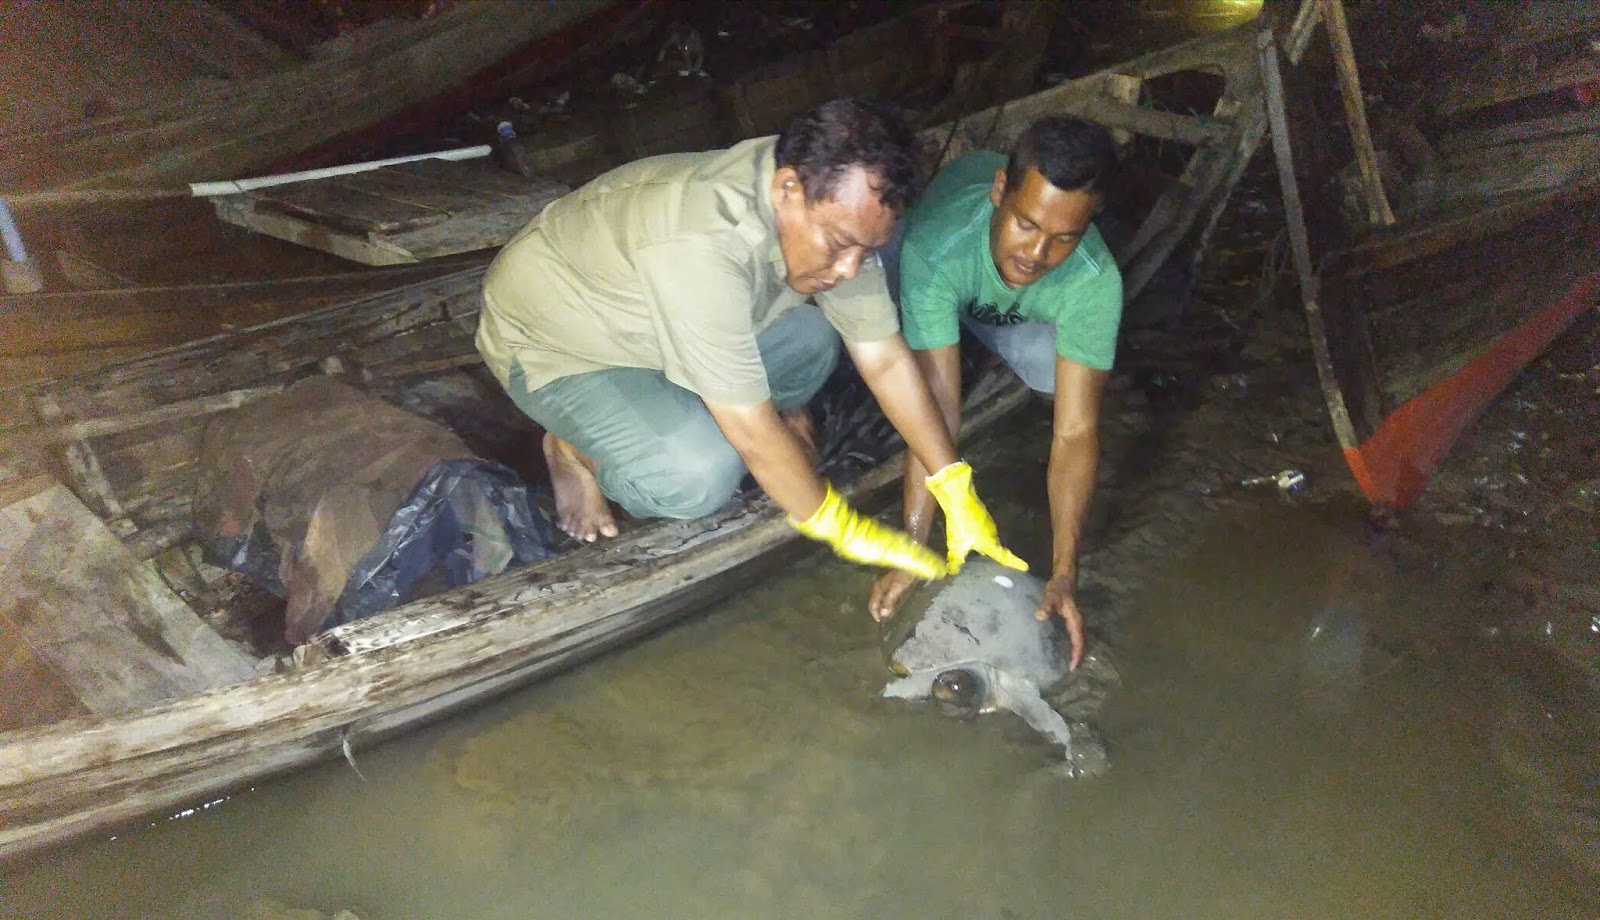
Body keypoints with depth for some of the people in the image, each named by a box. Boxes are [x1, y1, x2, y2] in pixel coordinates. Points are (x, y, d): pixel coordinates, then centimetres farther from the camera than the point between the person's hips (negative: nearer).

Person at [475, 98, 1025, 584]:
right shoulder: (703, 245, -40)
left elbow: (884, 358, -11)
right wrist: (844, 530, -22)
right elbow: (752, 427, -33)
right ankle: (575, 451, 1)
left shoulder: (835, 207, -17)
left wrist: (957, 492, -13)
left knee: (813, 340, -10)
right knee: (705, 474, -29)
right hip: (551, 345, -7)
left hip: (640, 320, 7)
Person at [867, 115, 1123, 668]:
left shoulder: (1094, 281, -37)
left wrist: (1063, 575, -44)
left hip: (1019, 310, 1)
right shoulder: (936, 245, -45)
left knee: (1056, 372, -28)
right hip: (932, 285, -1)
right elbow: (937, 412, -44)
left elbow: (1076, 433, -37)